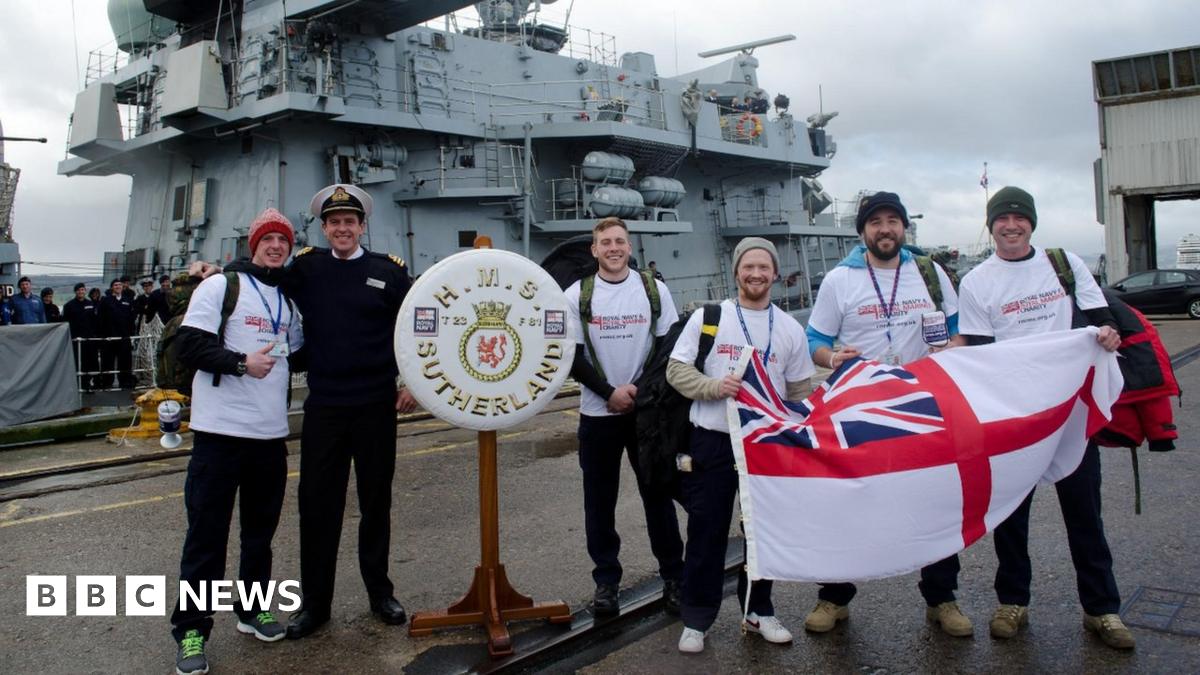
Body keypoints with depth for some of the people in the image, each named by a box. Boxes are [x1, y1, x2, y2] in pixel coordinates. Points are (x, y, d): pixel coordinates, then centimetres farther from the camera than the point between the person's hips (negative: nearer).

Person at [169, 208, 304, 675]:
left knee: (261, 529, 15)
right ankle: (191, 630, 13)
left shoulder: (288, 299, 15)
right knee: (207, 534, 1)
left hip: (271, 432, 5)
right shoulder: (220, 286, -3)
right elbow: (189, 346, -12)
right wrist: (241, 363, -22)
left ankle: (252, 609, 31)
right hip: (220, 430, -5)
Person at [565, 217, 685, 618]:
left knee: (658, 494, 5)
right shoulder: (577, 295, 0)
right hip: (598, 413, 0)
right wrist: (610, 391, -12)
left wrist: (642, 389, -11)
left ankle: (673, 576, 17)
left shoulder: (654, 290, 2)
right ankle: (606, 580, 17)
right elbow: (572, 356, -3)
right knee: (600, 500, 5)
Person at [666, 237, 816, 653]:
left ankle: (758, 612, 31)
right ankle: (696, 619, 17)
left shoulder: (791, 329, 6)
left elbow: (799, 393, 8)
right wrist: (713, 387, -19)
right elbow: (676, 370, -3)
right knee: (707, 533, 4)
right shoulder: (707, 317, -1)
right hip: (713, 441, -2)